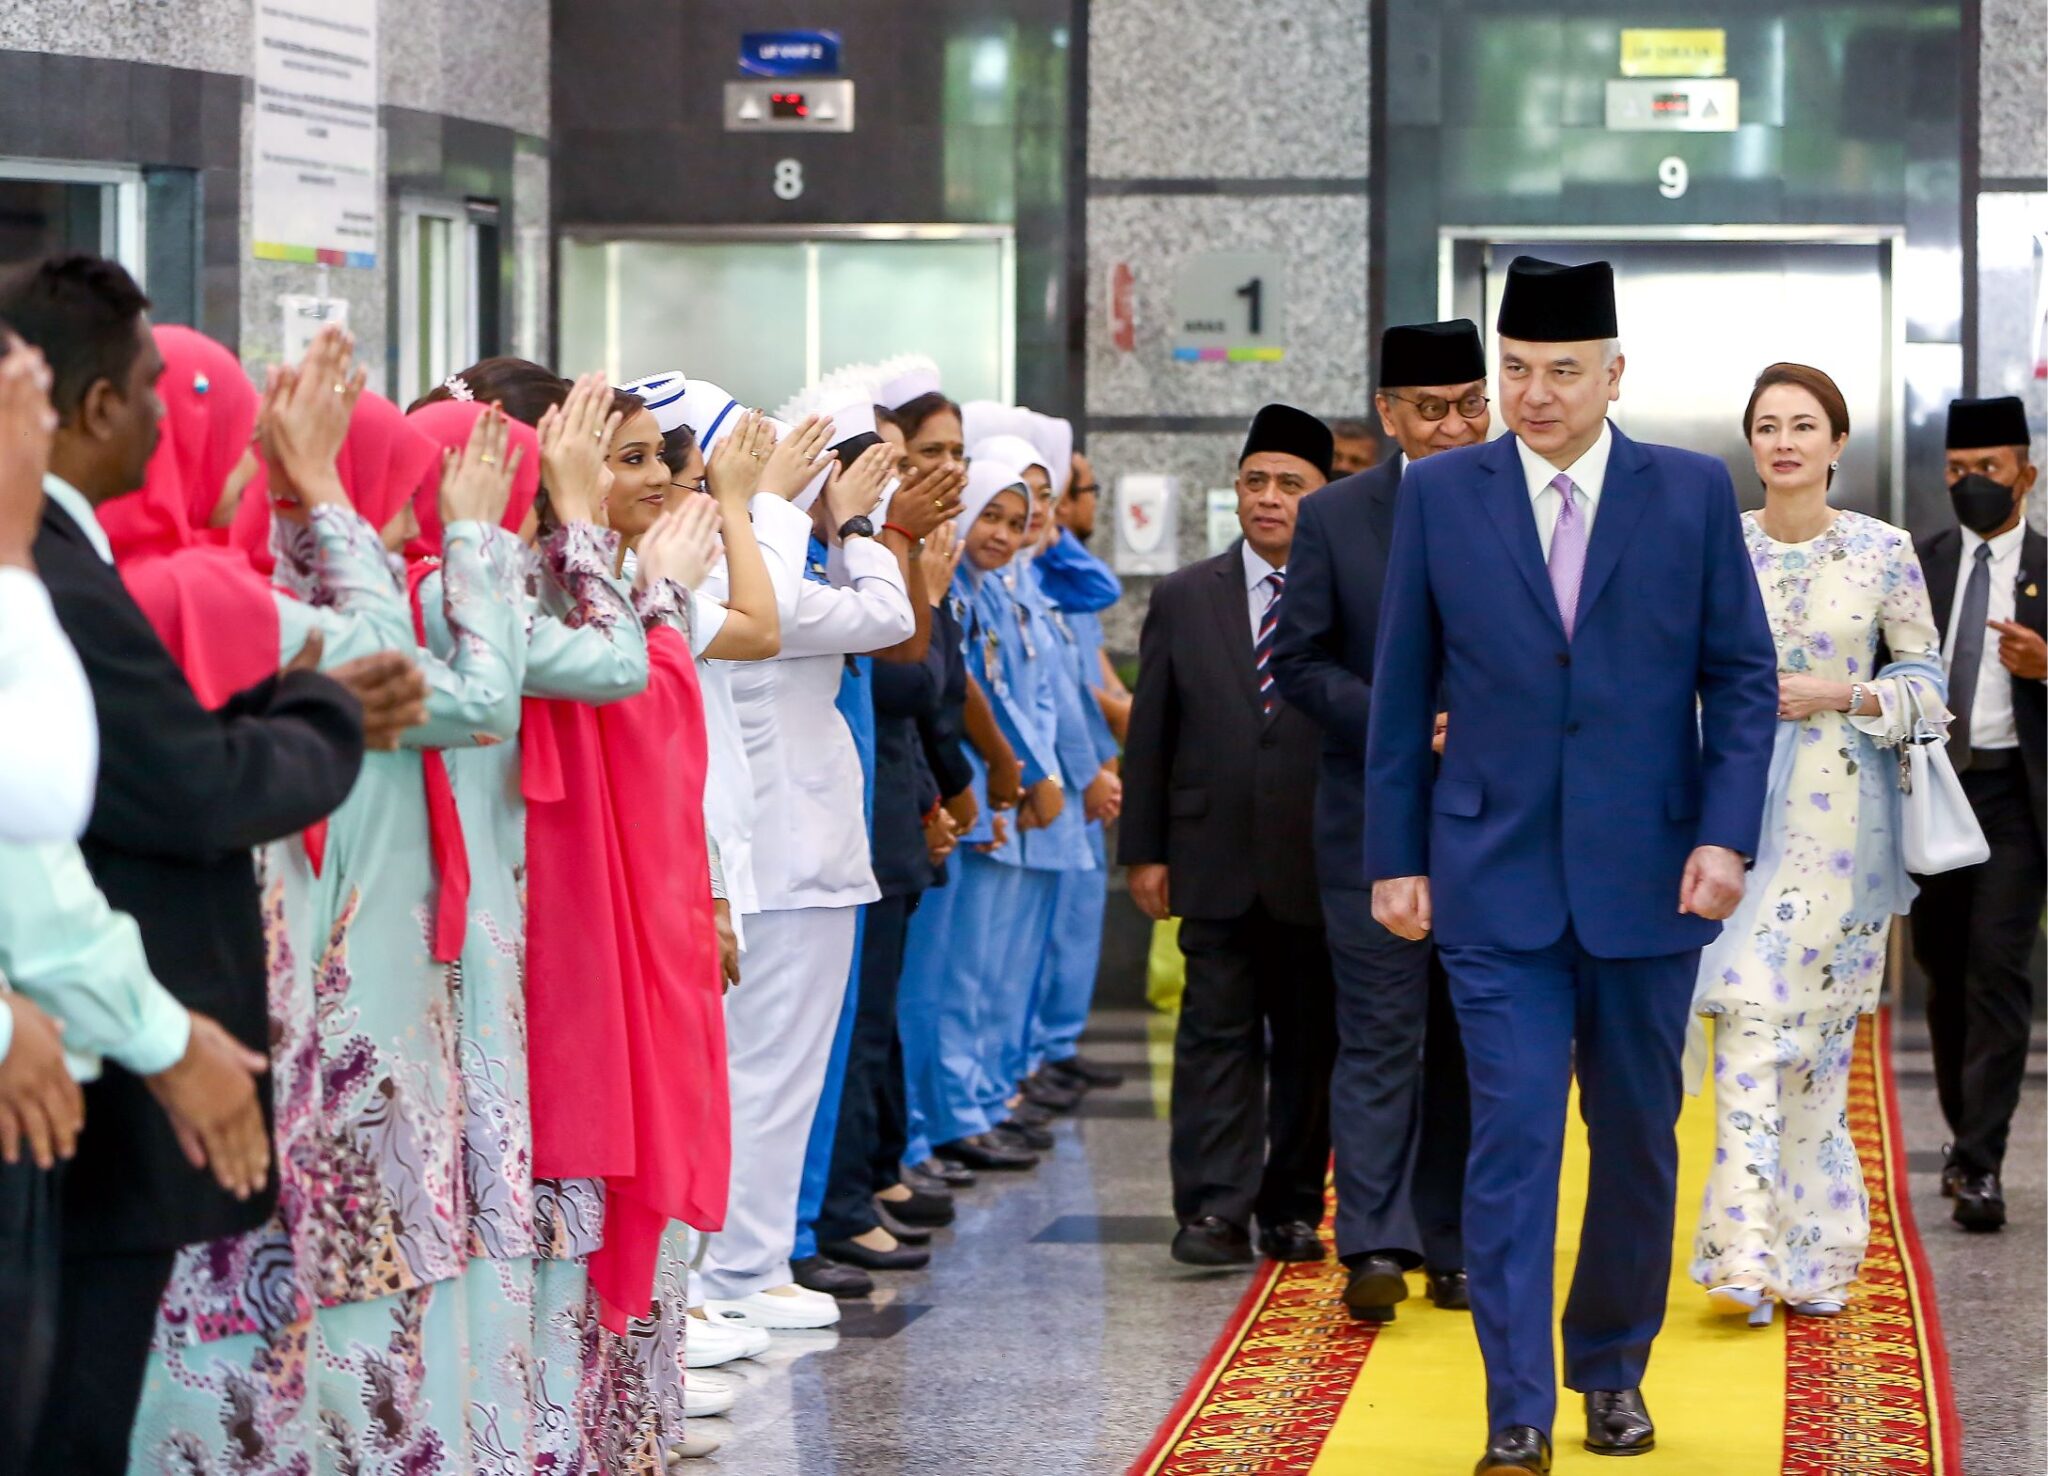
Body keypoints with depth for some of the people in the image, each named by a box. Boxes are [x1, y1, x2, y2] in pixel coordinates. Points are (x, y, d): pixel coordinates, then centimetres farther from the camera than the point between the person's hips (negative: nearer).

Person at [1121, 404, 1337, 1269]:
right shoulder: (1184, 599, 8)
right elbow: (1150, 734, 8)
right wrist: (1143, 850, 3)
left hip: (1321, 863, -1)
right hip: (1216, 862, 1)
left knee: (1310, 1042, 6)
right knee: (1217, 1033, -3)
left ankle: (1293, 1210, 15)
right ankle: (1214, 1210, -5)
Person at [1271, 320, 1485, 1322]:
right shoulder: (1334, 518, 1)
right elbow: (1300, 662, -1)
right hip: (1377, 818, -2)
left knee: (1471, 1043, 8)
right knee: (1381, 1033, -8)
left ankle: (1453, 1247, 14)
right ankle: (1375, 1245, -12)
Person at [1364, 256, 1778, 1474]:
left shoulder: (1693, 493, 1)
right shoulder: (1440, 495, 2)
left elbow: (1743, 677, 2)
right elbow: (1403, 691, 5)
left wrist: (1725, 835, -8)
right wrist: (1396, 857, 3)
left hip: (1647, 875, 1)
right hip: (1497, 875, -1)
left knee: (1638, 1140, 11)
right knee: (1512, 1141, -7)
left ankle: (1614, 1372, 28)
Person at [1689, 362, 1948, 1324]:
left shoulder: (1884, 552, 1)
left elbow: (1926, 677, 5)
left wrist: (1842, 694, -9)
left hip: (1842, 811, 0)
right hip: (1740, 801, 0)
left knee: (1821, 1023, 5)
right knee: (1747, 1011, -11)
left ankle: (1812, 1249, 16)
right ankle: (1746, 1247, -14)